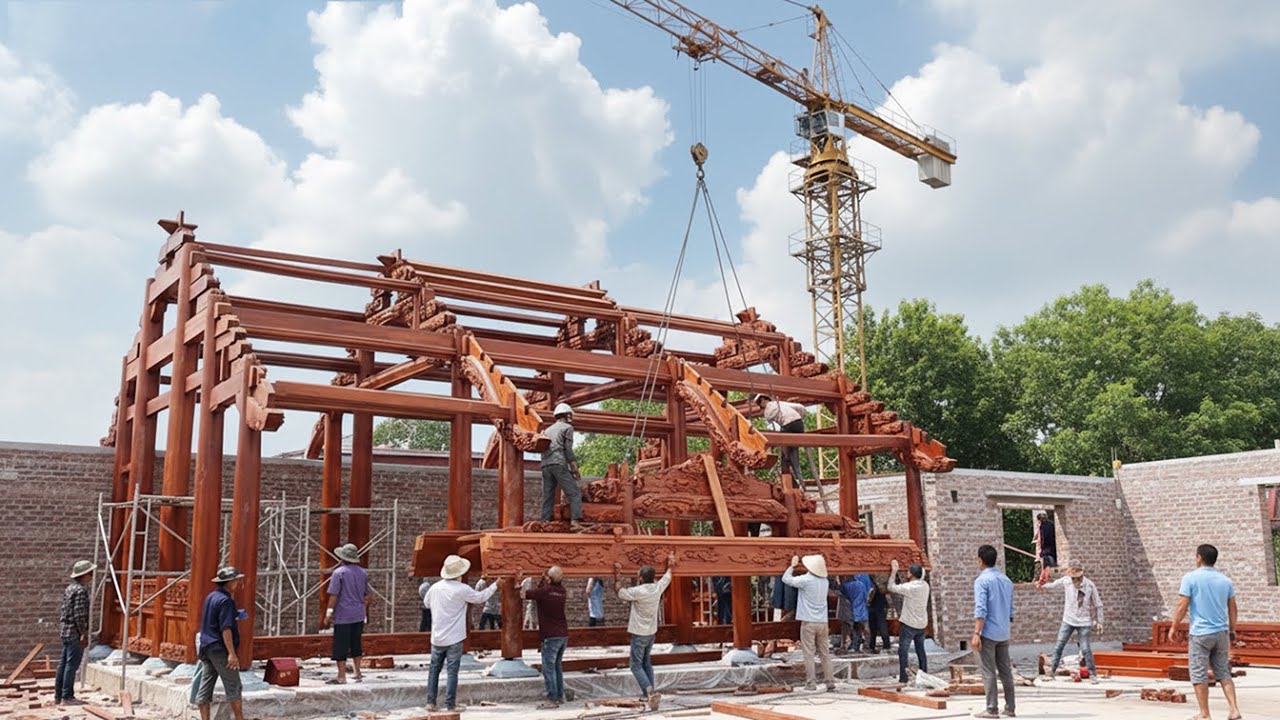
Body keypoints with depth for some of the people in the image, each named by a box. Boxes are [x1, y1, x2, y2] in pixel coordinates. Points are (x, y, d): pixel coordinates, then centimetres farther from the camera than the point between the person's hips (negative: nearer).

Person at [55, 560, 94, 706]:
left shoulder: (69, 588, 13)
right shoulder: (81, 590, -16)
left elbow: (62, 611, 18)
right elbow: (79, 614, -21)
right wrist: (84, 633, -18)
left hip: (65, 631, 10)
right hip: (75, 632, -10)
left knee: (63, 664, 13)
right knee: (72, 665, -5)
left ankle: (58, 696, 18)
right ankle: (67, 697, -3)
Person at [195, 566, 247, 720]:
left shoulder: (210, 597, 13)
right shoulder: (225, 600, -15)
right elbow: (226, 628, -22)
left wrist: (235, 615, 22)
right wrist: (232, 653, -24)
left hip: (206, 648, 9)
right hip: (220, 649, -9)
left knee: (205, 687, 5)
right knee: (233, 686, -2)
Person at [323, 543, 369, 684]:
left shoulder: (339, 573, -10)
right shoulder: (363, 573, 9)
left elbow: (334, 595, -13)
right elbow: (366, 595, 16)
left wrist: (329, 613, -9)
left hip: (343, 615, -6)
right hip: (359, 615, 6)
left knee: (340, 646, 0)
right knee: (356, 644, 16)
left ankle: (341, 677, 2)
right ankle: (358, 674, 19)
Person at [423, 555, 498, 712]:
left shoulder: (435, 587, 0)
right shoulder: (462, 589, -13)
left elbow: (426, 603, 17)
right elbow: (479, 597, 1)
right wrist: (495, 586, 14)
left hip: (437, 638, 4)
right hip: (454, 639, -4)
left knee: (434, 669, 13)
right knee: (451, 671, 0)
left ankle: (430, 702, 13)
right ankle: (450, 705, 0)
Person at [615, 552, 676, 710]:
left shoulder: (637, 591, -22)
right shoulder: (658, 587, -5)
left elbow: (619, 592, -8)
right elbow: (667, 577, 16)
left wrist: (617, 578, 4)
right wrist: (670, 565, 33)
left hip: (639, 634, -7)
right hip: (652, 632, 7)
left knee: (636, 666, -2)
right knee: (646, 663, 20)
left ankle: (650, 691, -18)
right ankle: (648, 694, 22)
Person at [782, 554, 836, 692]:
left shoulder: (806, 580, -13)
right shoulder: (824, 581, 6)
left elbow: (786, 578, -4)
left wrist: (793, 565, 10)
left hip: (808, 622, -5)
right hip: (822, 622, 5)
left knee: (809, 653, -1)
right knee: (825, 653, 10)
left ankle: (810, 683, -1)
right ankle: (830, 682, 9)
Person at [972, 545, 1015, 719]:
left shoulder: (982, 580, -10)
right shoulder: (1006, 580, 12)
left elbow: (981, 610, -18)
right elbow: (1011, 610, 15)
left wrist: (976, 634, -18)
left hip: (988, 633, -6)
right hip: (1004, 634, 6)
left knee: (989, 672, -2)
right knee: (1005, 670, 10)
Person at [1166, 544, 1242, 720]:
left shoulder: (1191, 578, -9)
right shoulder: (1225, 580, 6)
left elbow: (1182, 606, -11)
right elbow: (1232, 608, 12)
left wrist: (1173, 628, -1)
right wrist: (1232, 630, 25)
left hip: (1200, 633, -5)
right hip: (1221, 633, 5)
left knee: (1199, 675, 3)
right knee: (1224, 672, 15)